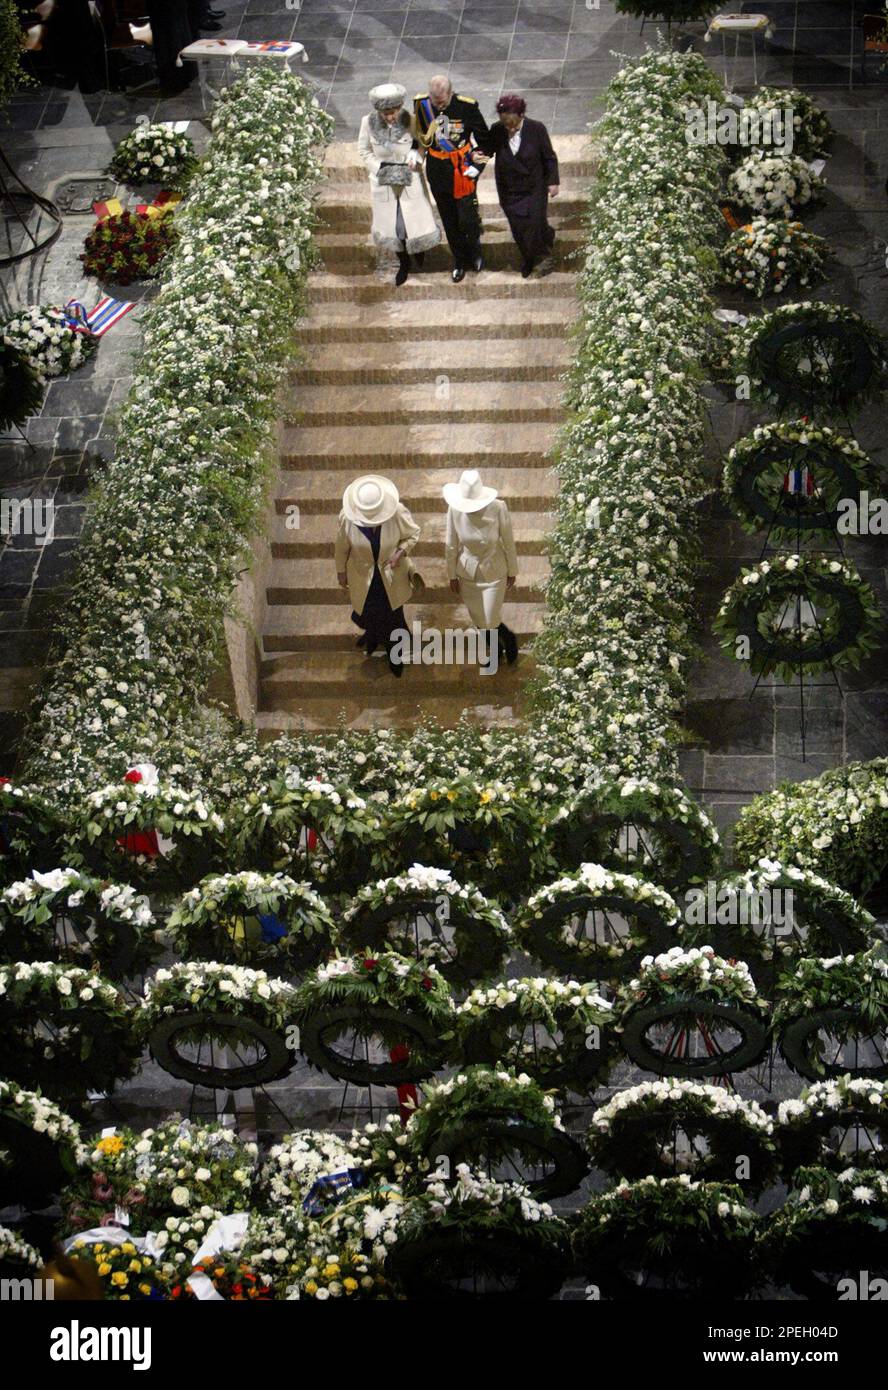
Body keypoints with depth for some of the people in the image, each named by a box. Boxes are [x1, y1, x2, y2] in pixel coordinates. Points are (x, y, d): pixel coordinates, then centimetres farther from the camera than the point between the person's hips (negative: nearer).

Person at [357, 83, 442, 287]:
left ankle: (419, 249, 46)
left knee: (416, 221, 10)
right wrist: (379, 169, -13)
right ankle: (403, 263, 38)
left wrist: (415, 155, -22)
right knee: (391, 225, 14)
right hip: (383, 182, 1)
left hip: (409, 180, -1)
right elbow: (364, 150, -1)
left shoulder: (410, 122, -20)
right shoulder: (369, 123, -17)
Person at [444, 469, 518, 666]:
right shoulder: (455, 509, -22)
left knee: (490, 622, 3)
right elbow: (451, 545, -7)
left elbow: (508, 542, -11)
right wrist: (452, 575, 3)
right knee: (478, 620, 18)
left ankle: (509, 639, 37)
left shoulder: (498, 508, -27)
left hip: (493, 572, -2)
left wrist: (512, 571, -1)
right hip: (467, 572, 2)